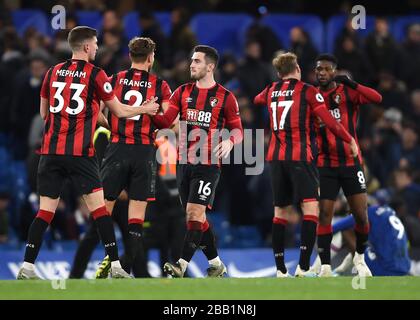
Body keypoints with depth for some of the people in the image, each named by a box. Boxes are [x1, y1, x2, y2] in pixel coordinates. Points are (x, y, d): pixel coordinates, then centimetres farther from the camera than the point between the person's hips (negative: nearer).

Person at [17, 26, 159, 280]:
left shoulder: (53, 72, 11)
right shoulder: (95, 75, -1)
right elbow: (119, 111, 7)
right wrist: (145, 109, 24)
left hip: (51, 149, 4)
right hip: (80, 152, -4)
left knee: (46, 210, 4)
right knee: (98, 206, 0)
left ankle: (27, 267, -4)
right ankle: (115, 265, -4)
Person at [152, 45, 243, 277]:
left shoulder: (225, 97, 0)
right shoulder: (183, 92, 10)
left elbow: (237, 129, 3)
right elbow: (166, 120, 3)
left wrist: (230, 141, -19)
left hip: (208, 164, -5)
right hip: (184, 162, 5)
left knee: (194, 212, -14)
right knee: (196, 217, 9)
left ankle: (182, 265, -19)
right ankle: (216, 263, 22)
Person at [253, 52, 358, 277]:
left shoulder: (271, 91, 12)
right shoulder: (307, 91, -3)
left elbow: (257, 99, 36)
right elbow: (329, 121, -7)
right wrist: (350, 140, 5)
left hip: (276, 157, 6)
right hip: (299, 156, -6)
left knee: (280, 212, 12)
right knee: (310, 208, -9)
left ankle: (280, 269, 12)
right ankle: (303, 267, -22)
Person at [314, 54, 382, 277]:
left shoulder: (347, 92, -4)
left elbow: (377, 98, -21)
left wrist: (351, 84, -31)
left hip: (351, 162, -1)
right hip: (326, 165, 1)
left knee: (361, 214, -1)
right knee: (324, 214, -7)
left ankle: (360, 258, 22)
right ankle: (325, 265, -1)